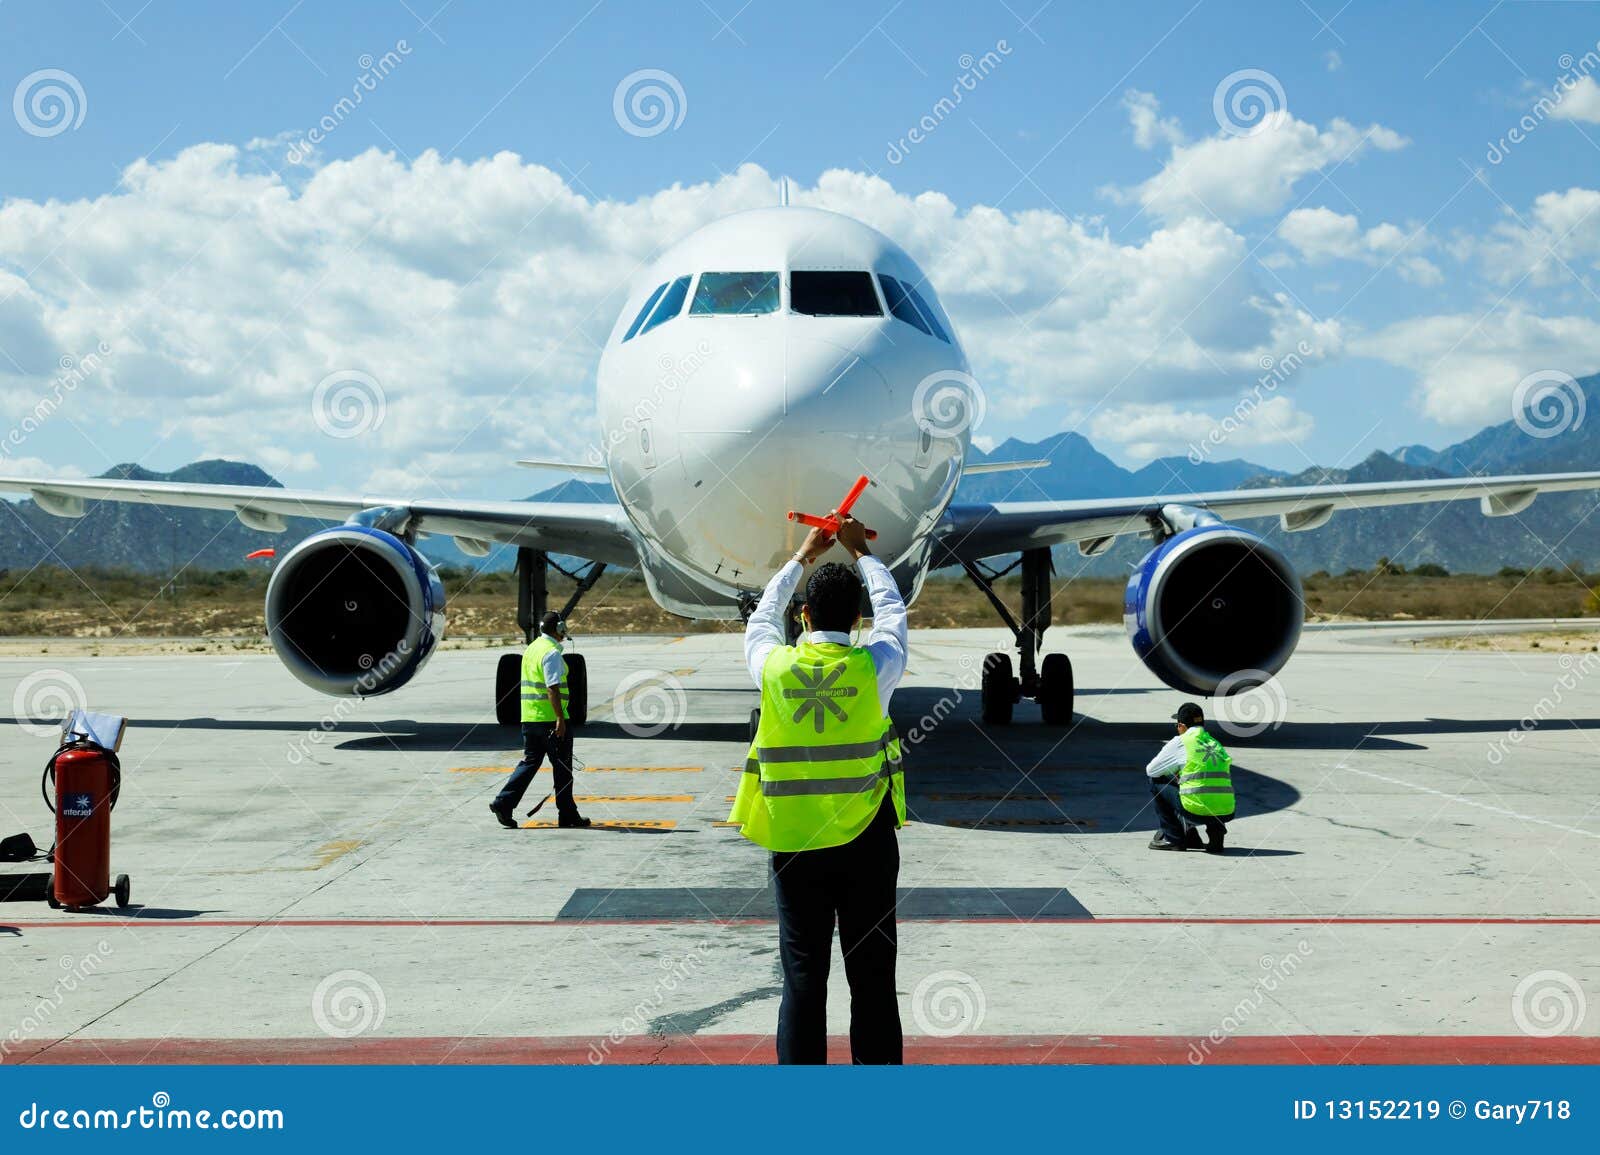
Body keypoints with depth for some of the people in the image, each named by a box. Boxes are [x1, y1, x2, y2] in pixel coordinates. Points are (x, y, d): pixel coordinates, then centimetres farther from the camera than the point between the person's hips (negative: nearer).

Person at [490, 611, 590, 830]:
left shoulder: (531, 649, 14)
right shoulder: (552, 652, -15)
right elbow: (552, 689, -22)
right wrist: (560, 718, -23)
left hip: (529, 718, 8)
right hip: (551, 719, -8)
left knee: (529, 762, 11)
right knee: (562, 767, 2)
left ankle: (503, 803, 0)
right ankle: (567, 815, 9)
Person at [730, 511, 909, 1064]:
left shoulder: (774, 666, -3)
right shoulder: (874, 667, -6)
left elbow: (761, 619, 21)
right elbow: (892, 610, 16)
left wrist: (804, 557, 31)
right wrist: (861, 551, 29)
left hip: (795, 846, 1)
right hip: (867, 844, -1)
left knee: (802, 976, 4)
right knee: (873, 977, 4)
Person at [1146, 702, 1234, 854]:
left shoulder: (1179, 742, 4)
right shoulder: (1216, 744, 19)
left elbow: (1150, 771, 13)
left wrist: (1171, 773, 32)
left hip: (1196, 811, -5)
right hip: (1226, 813, 5)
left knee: (1156, 783, 16)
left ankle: (1173, 838, 14)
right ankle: (1216, 829, 13)